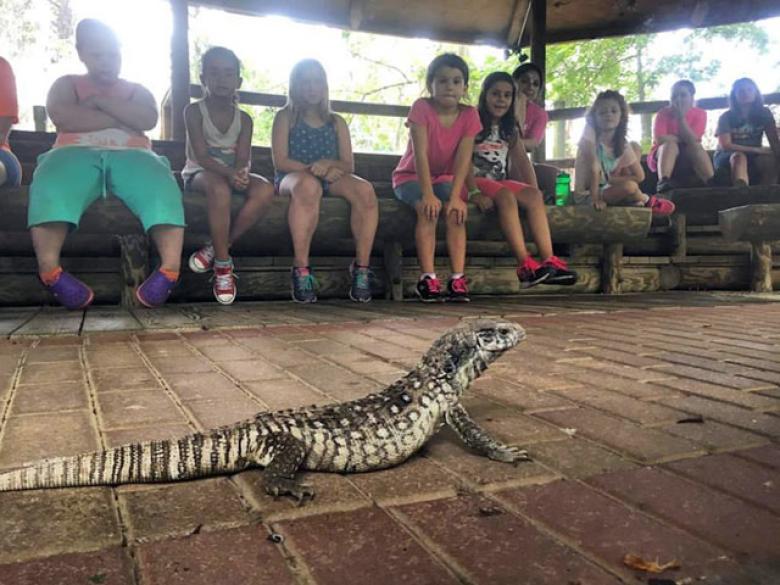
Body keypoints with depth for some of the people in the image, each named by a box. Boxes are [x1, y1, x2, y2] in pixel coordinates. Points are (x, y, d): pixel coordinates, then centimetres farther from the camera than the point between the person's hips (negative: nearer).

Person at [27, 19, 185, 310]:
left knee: (161, 186, -35)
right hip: (76, 153, 0)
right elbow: (62, 116, 0)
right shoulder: (67, 84, 24)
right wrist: (123, 119, 1)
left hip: (130, 154, 1)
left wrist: (99, 101, 2)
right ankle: (49, 272, -47)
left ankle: (170, 269, -50)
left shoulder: (136, 90, 28)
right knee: (50, 186, -37)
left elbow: (148, 119, 4)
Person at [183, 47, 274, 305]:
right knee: (220, 188, -41)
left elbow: (242, 159, -5)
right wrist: (228, 172, -34)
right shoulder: (194, 111, -3)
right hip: (200, 173, -4)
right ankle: (223, 264, -31)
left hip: (233, 174, 4)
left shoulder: (244, 119, 7)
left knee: (265, 190, -29)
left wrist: (240, 173, -31)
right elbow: (201, 155, -15)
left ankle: (215, 249, -23)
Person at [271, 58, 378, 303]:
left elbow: (348, 166, 10)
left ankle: (361, 267, -25)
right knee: (308, 184, -41)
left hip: (330, 179, 3)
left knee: (364, 189, -29)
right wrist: (314, 169, -15)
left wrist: (329, 165, -12)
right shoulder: (286, 117, 11)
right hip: (292, 177, -3)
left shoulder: (336, 122, 21)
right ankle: (301, 269, -38)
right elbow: (281, 162, -2)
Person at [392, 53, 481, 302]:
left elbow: (463, 159, -14)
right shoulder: (421, 107, -16)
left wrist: (455, 196, -26)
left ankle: (458, 278, -26)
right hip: (411, 176, -3)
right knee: (428, 209, -31)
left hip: (445, 177, 3)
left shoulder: (469, 114, -7)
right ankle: (428, 277, -30)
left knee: (456, 211, -26)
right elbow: (420, 154, -23)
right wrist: (428, 193, -32)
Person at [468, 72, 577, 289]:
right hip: (477, 181, -6)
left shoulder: (510, 129, 17)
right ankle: (525, 264, -42)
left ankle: (548, 261, -34)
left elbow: (523, 162, 9)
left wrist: (534, 190, -7)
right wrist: (474, 192, -27)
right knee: (505, 196, -35)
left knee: (534, 196, -22)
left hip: (501, 182, 6)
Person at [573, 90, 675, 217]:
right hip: (586, 195, -6)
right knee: (629, 187, -30)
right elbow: (593, 167, -25)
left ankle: (635, 200, 1)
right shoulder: (590, 131, -19)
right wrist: (595, 198, -29)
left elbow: (640, 176, -6)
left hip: (607, 189, 6)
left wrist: (610, 179, -17)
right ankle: (647, 201, 6)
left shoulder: (622, 144, -5)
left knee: (635, 147, 2)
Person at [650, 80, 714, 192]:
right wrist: (684, 139, -14)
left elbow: (693, 140, -18)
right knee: (670, 144, -30)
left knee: (696, 146, -27)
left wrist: (681, 117, -21)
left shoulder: (700, 114, -4)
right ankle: (663, 183, -49)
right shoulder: (663, 113, -8)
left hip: (689, 159, 1)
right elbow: (659, 139, -23)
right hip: (662, 158, -1)